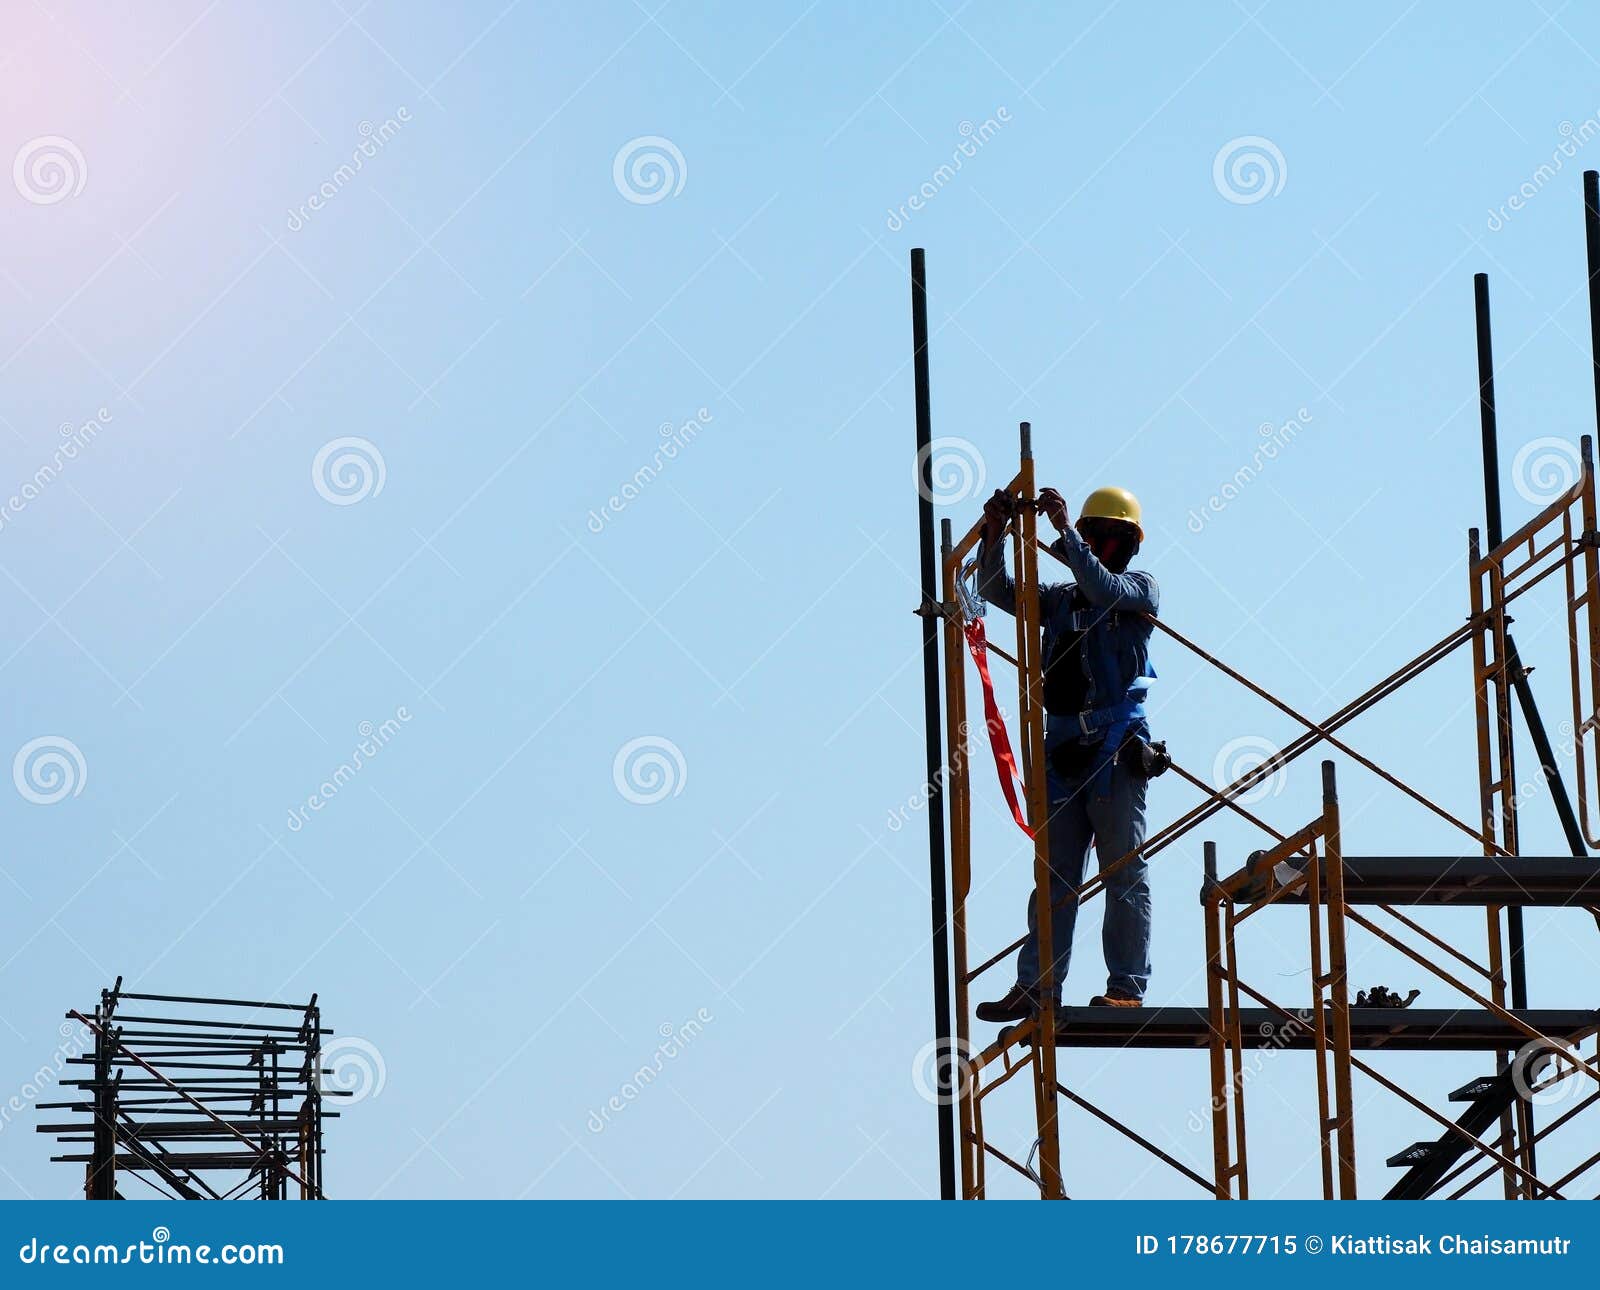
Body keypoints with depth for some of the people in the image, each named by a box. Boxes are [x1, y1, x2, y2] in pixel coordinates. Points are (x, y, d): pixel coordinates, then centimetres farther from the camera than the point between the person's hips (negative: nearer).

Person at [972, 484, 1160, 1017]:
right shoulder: (1059, 597, 20)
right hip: (1063, 746, 5)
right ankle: (1036, 988, 5)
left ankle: (1127, 986, -5)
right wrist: (995, 535, -4)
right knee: (1054, 872, 5)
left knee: (1123, 871, -5)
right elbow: (997, 590, 10)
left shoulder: (1140, 588, 6)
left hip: (1117, 744, -5)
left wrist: (1064, 528, -18)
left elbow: (1102, 588, -15)